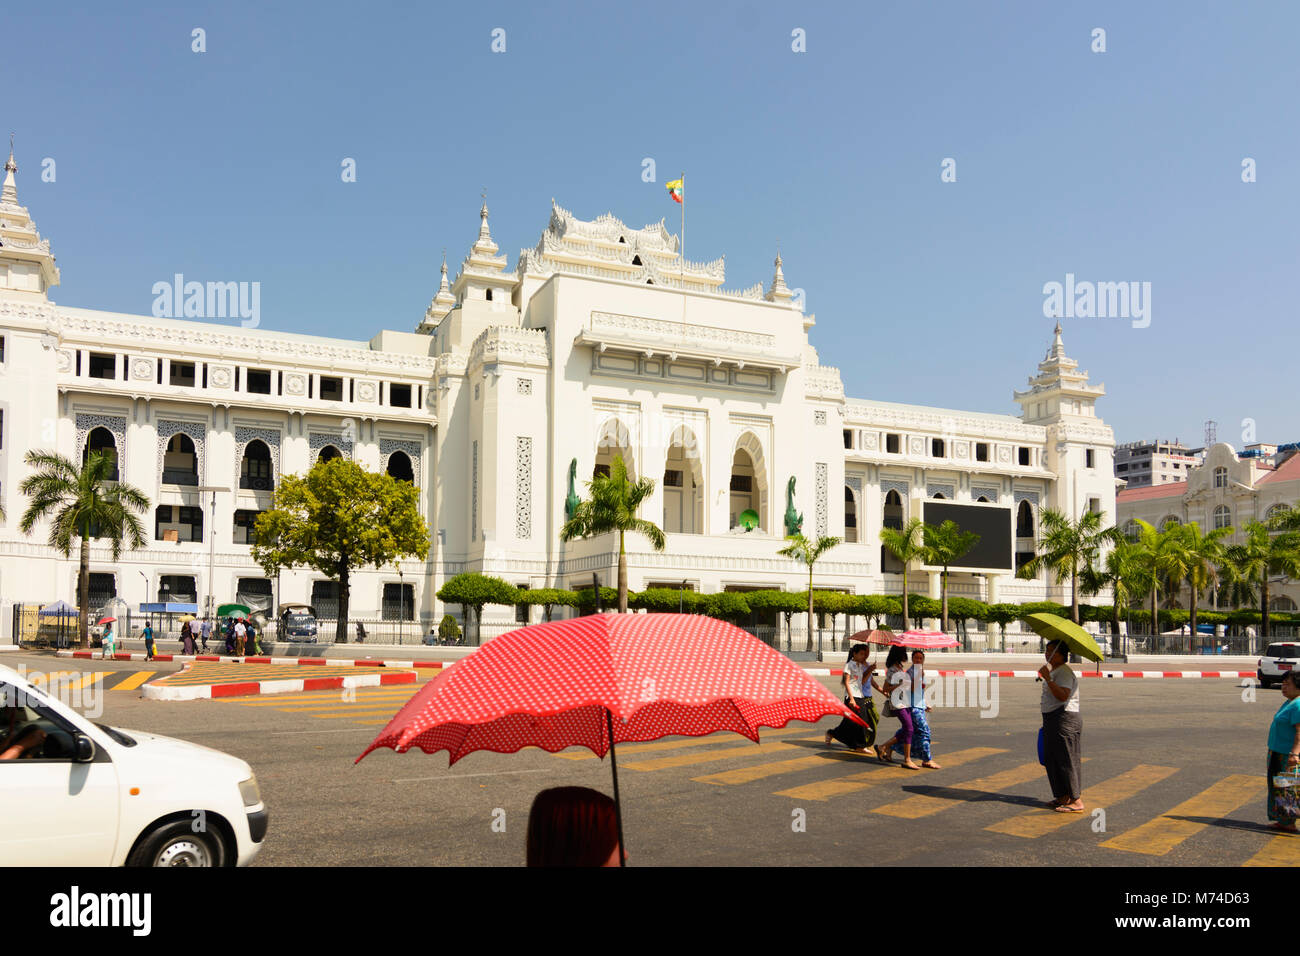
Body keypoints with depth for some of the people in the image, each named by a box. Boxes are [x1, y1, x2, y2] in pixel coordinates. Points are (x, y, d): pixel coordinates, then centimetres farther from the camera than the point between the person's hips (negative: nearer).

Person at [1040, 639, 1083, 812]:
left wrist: (1047, 679, -32)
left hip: (1064, 719, -11)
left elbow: (1063, 695, -29)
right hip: (1052, 719, 11)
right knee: (1052, 759, 13)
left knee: (1066, 760, -7)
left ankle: (1076, 801, -3)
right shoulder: (1054, 670, 18)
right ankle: (1063, 797, 21)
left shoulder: (1064, 672, -15)